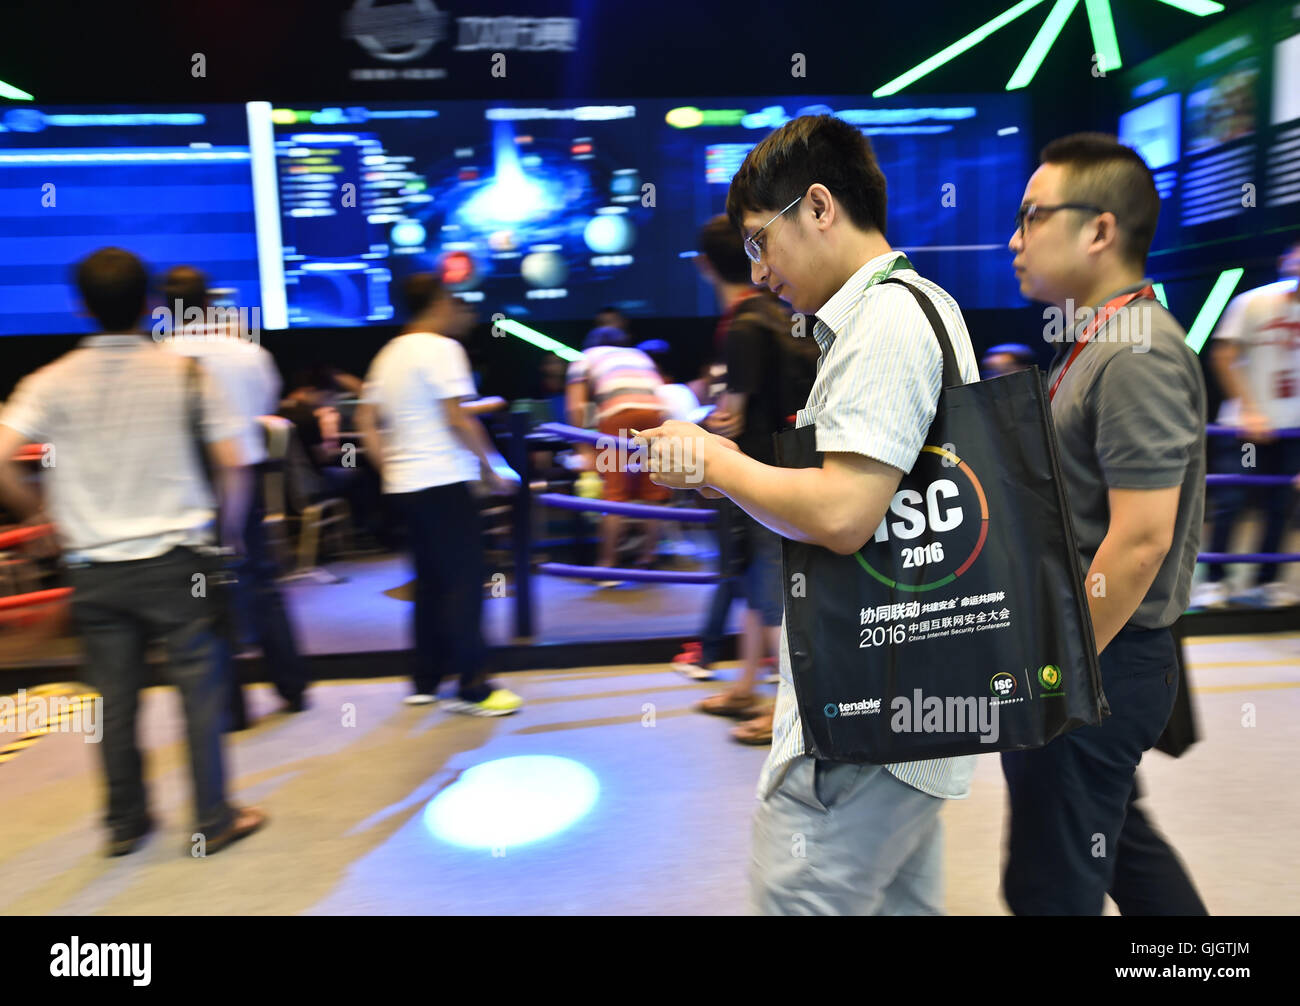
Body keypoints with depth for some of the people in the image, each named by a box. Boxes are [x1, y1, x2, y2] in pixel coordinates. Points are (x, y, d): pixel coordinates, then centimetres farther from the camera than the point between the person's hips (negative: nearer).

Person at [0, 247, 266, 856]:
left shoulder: (52, 382, 0)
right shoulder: (185, 373, -3)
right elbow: (232, 464, -7)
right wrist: (228, 531, 7)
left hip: (94, 568, 2)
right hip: (173, 560, -2)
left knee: (115, 698, 12)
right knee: (199, 690, 7)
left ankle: (126, 823, 26)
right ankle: (214, 821, 15)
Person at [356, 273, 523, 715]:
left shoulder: (388, 353, 16)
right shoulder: (442, 348, -9)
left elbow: (366, 420, 15)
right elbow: (458, 420, -16)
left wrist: (390, 464, 15)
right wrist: (492, 470, -9)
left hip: (402, 483, 9)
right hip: (442, 481, -9)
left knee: (430, 580, 14)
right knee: (463, 582, -4)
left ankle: (425, 681, 19)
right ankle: (471, 686, -1)